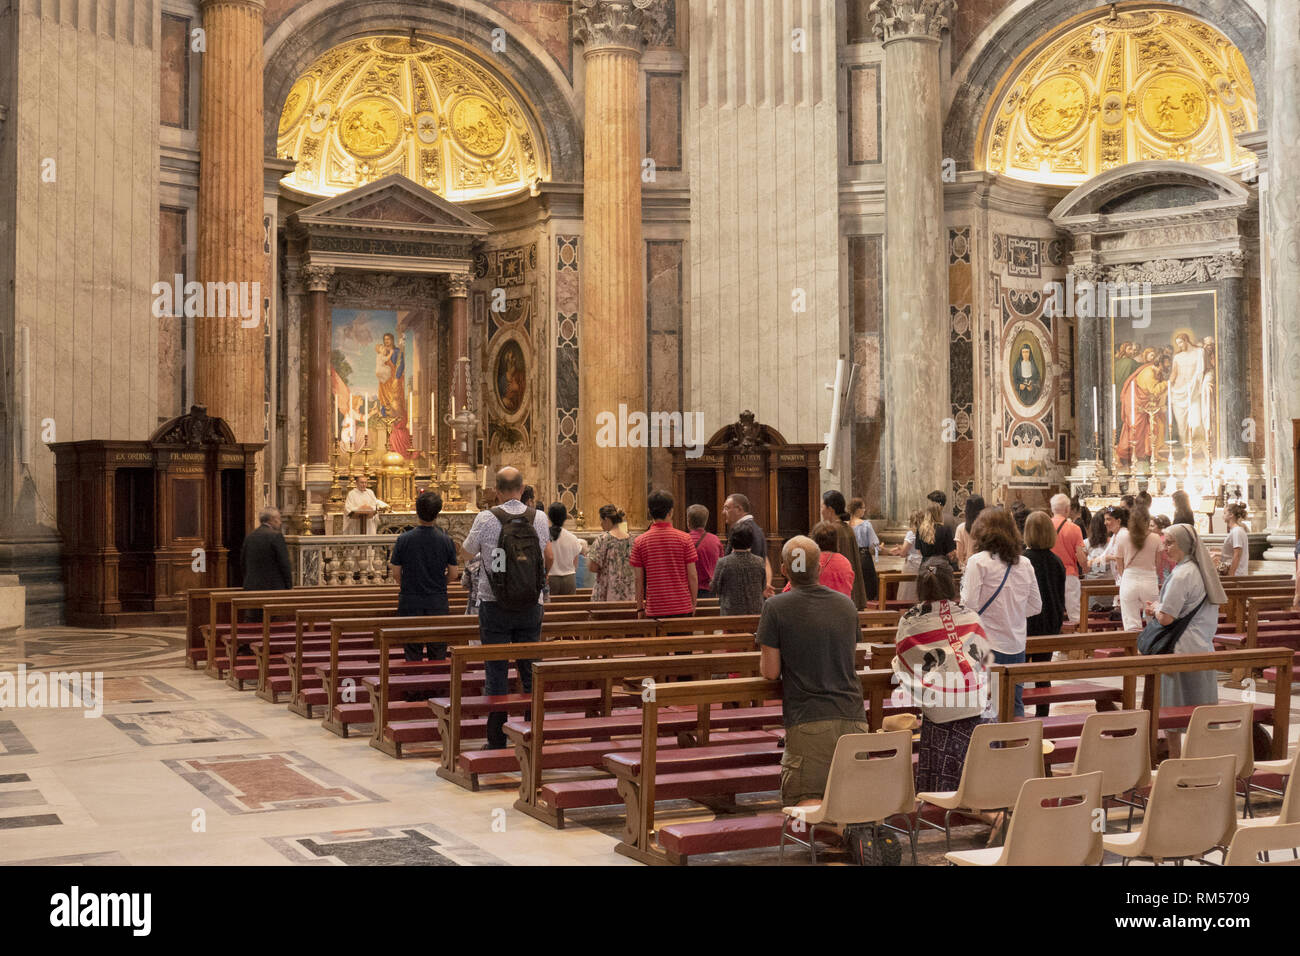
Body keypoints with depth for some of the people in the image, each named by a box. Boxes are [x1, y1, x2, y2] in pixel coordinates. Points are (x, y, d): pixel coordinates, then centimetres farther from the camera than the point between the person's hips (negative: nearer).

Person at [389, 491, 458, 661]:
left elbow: (396, 574, -4)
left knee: (412, 655, 6)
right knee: (439, 656, 8)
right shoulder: (446, 540, -5)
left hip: (410, 604, -1)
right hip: (438, 603, 1)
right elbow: (452, 574, 1)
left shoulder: (403, 539, -9)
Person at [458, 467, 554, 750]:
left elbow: (466, 554, 6)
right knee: (531, 671, 10)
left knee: (496, 673, 3)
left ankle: (497, 741, 5)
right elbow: (549, 558, 16)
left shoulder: (486, 519, -9)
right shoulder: (539, 518, 0)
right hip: (531, 604, 2)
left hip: (494, 603, -2)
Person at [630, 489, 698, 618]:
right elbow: (692, 577, -2)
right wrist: (693, 603, 10)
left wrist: (640, 608, 10)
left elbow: (639, 580, 1)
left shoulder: (639, 541, -2)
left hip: (654, 610, 0)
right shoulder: (684, 538, -4)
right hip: (682, 607, 0)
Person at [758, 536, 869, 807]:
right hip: (852, 716, 5)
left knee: (803, 801, -3)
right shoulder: (847, 605, 13)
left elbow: (771, 672, -3)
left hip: (807, 720, -5)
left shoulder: (776, 607, -4)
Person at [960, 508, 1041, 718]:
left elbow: (969, 605, -14)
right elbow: (1036, 606, 11)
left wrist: (964, 585, 5)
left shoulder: (978, 561, -10)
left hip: (988, 646, -5)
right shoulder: (1024, 564, 6)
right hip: (1017, 645, 5)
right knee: (1015, 706, 12)